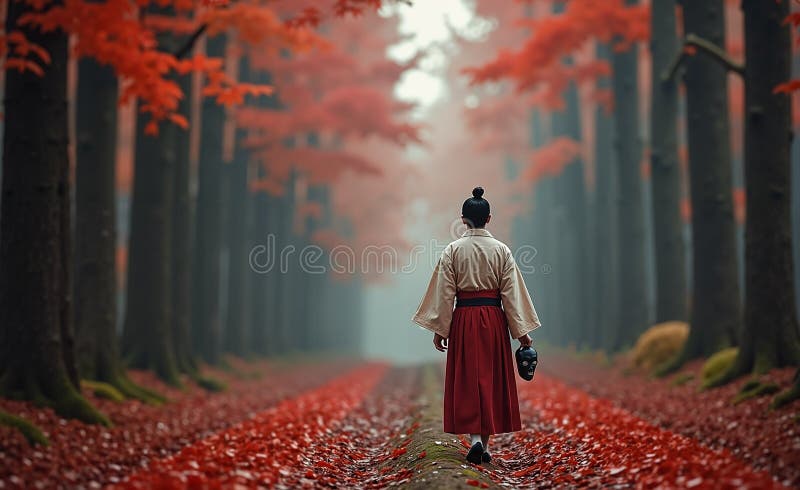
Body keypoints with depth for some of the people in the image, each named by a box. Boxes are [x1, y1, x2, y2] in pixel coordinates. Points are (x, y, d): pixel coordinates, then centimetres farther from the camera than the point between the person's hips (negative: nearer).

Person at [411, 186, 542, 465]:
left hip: (464, 318, -1)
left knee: (467, 380, 4)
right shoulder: (501, 250, 0)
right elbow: (511, 292, -1)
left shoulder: (453, 249, -4)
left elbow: (444, 293, -4)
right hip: (494, 317, 1)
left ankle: (475, 438, -13)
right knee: (491, 379, 10)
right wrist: (521, 331, 3)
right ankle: (485, 445, 13)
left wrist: (439, 330, 2)